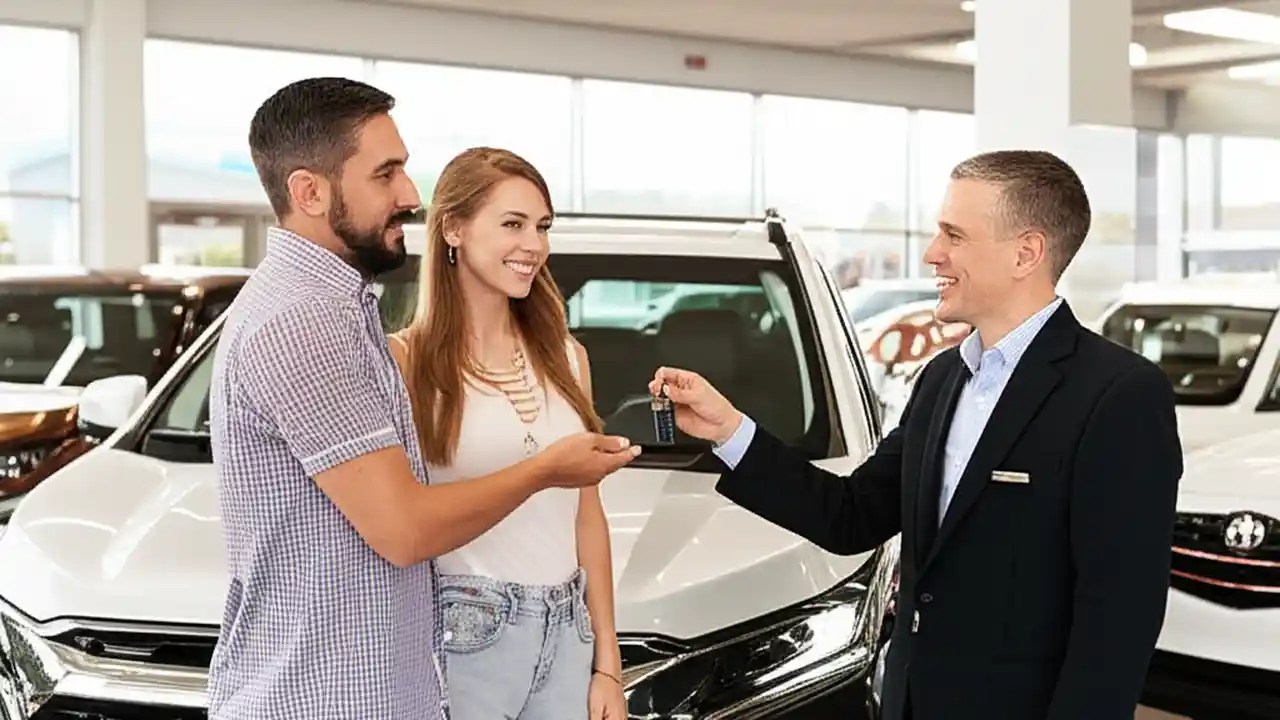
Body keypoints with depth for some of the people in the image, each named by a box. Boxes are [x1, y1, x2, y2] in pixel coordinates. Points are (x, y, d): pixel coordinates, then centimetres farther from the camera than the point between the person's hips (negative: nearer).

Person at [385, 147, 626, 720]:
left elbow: (587, 516, 11)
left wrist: (607, 664, 9)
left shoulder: (564, 356, 10)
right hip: (463, 639, -5)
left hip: (566, 634, 5)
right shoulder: (409, 361, -7)